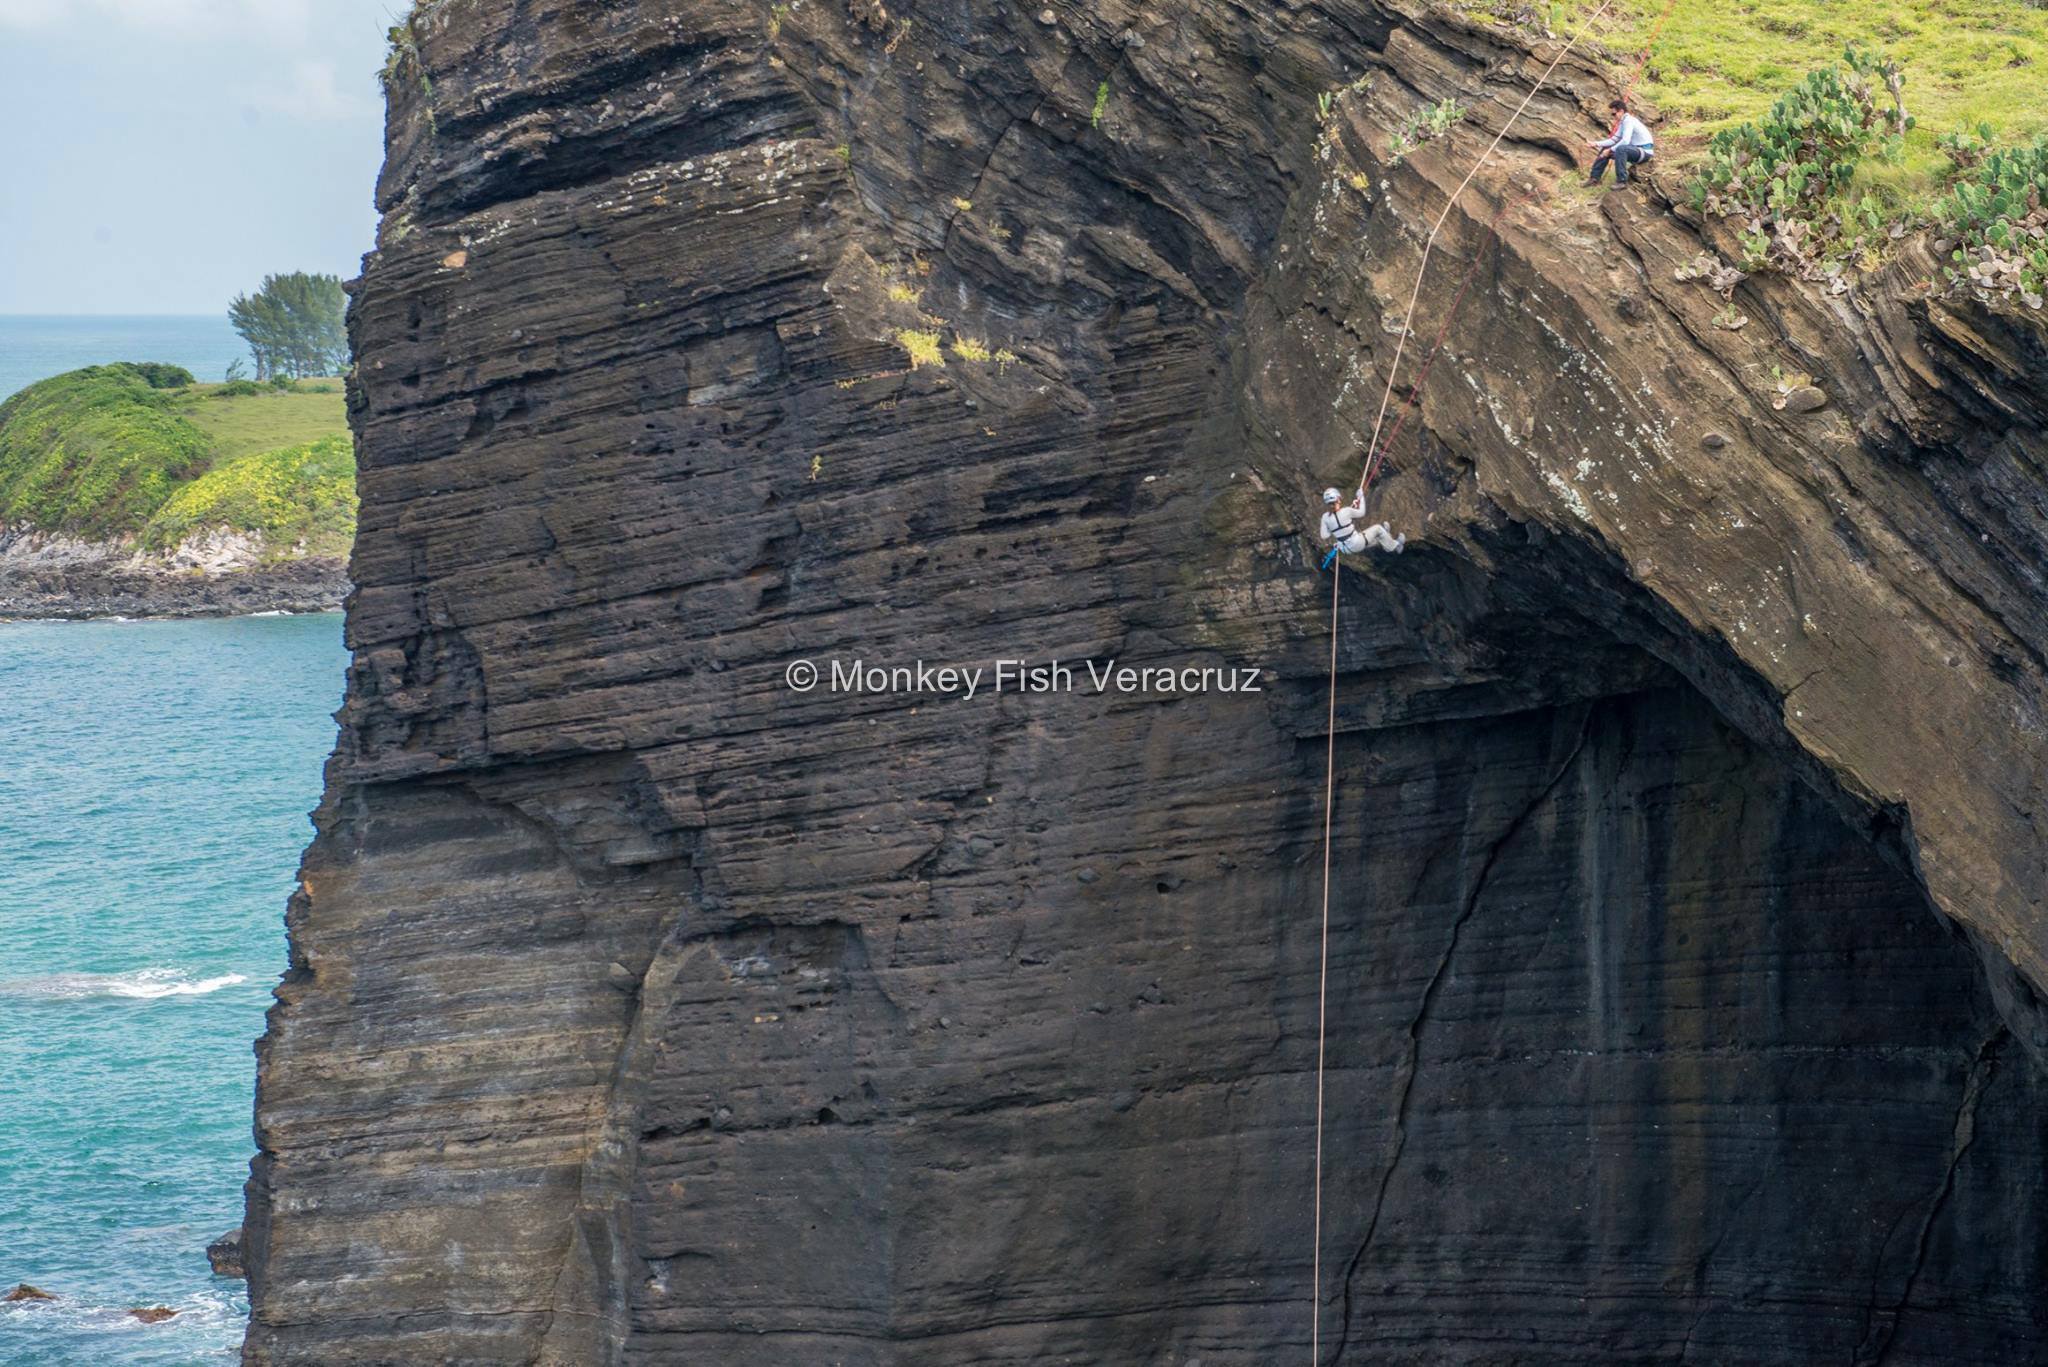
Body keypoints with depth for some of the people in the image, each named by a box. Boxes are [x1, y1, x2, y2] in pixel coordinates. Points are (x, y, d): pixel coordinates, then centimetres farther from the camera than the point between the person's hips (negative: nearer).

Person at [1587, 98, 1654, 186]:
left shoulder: (1628, 121, -20)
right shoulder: (1623, 122, 9)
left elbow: (1625, 141, -30)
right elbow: (1614, 139, 12)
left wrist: (1610, 150, -23)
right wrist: (1596, 144, 3)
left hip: (1645, 152, -10)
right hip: (1636, 150, 10)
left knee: (1620, 149, -37)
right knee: (1605, 149, 14)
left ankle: (1622, 181, -32)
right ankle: (1594, 178, 17)